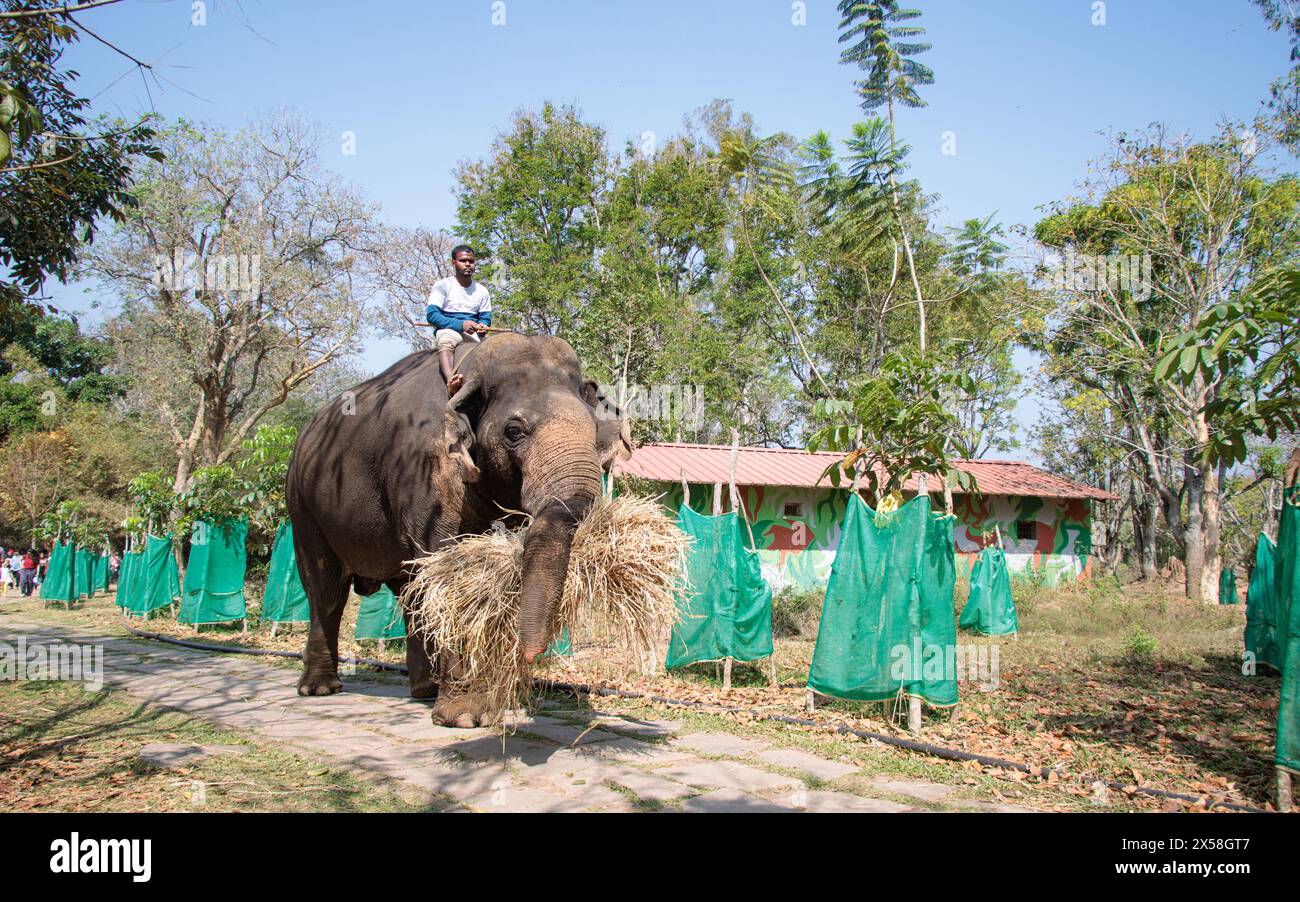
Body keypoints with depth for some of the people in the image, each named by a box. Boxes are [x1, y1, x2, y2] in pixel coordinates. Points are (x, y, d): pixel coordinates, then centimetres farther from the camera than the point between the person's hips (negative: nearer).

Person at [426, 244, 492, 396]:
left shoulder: (482, 291, 14)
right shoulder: (442, 285, 1)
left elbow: (486, 318, 10)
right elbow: (431, 315, -9)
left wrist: (482, 327, -17)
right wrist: (460, 325, -22)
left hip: (474, 333, 5)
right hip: (448, 330, -5)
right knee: (446, 340, -39)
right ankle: (451, 380, -63)